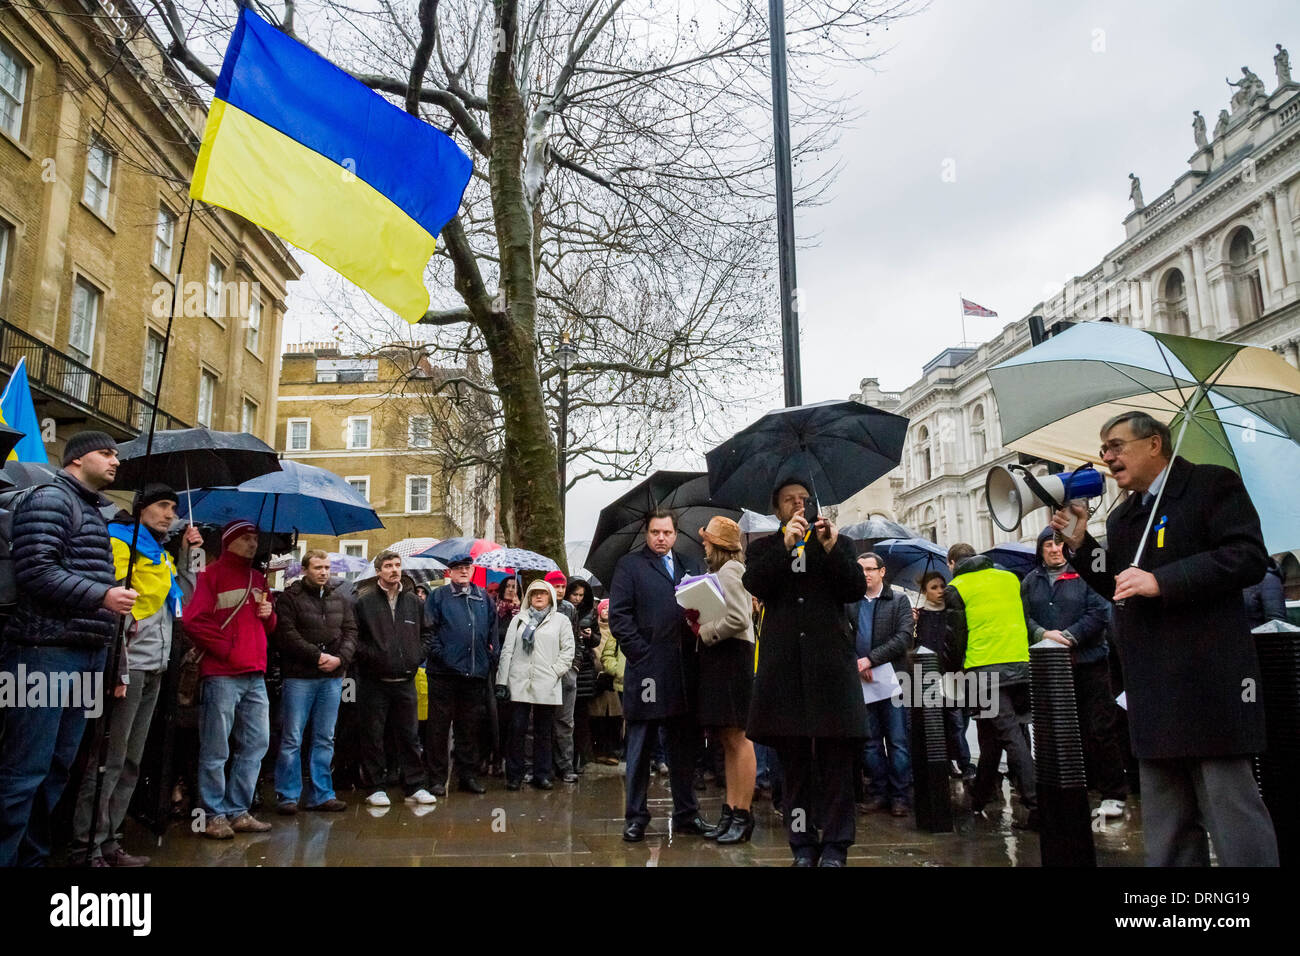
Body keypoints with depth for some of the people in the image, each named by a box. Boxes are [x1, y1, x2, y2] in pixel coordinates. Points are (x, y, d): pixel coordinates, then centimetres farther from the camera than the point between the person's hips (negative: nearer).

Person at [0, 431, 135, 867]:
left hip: (85, 656, 9)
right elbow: (35, 571, -18)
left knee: (56, 767, 13)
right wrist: (102, 595, -19)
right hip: (46, 653, -9)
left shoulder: (94, 511, 21)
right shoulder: (51, 498, -7)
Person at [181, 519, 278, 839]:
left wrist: (269, 615, 5)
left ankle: (238, 812, 19)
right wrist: (222, 647, -11)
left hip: (255, 675, 7)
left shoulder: (258, 578, 20)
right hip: (222, 675, -7)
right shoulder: (212, 574, -2)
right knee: (216, 750, -1)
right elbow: (193, 620, -12)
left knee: (256, 744, 9)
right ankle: (215, 815, 9)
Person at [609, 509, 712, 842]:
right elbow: (619, 616, -5)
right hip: (647, 670, -5)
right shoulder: (629, 565, 2)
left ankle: (686, 814, 23)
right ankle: (636, 817, 13)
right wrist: (641, 652, -12)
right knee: (640, 748, 4)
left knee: (683, 747, 12)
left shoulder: (685, 566, 16)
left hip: (683, 672, 5)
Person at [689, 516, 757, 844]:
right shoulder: (722, 572, 19)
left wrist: (703, 632, -9)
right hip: (719, 660, 10)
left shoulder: (728, 571, -10)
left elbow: (738, 619, -20)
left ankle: (743, 816, -3)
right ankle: (730, 812, 17)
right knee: (728, 741, 11)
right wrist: (698, 618, 7)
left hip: (731, 658, -10)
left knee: (737, 739, -7)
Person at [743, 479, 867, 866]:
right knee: (793, 759, 4)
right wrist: (786, 544, -14)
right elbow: (754, 585, -5)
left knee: (836, 758, -1)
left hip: (830, 659, 0)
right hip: (784, 663, 1)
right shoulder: (764, 547, 15)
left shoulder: (839, 542, 15)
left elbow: (857, 589, 1)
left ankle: (835, 845, 7)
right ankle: (802, 845, 12)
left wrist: (831, 549, -11)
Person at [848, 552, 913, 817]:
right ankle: (878, 792, 17)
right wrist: (857, 665, -12)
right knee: (870, 742, 8)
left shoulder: (898, 601, 4)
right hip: (861, 682, 2)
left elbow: (904, 637, -8)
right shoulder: (850, 603, 9)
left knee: (898, 740, 2)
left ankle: (900, 795, 10)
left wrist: (871, 659, -15)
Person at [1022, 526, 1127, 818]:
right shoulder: (1031, 582, 13)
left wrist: (1069, 637, -15)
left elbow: (1099, 613, -8)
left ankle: (1113, 795, 8)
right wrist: (1044, 635, -13)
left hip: (1089, 664, -4)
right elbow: (1023, 617, 5)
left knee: (1099, 730, -2)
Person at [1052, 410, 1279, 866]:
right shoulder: (1122, 517, 20)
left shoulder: (1212, 484, -3)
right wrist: (1079, 543, 8)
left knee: (1232, 807, -4)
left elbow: (1249, 556, -14)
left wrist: (1162, 581, -20)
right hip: (1153, 691, 8)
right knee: (1166, 824, 13)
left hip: (1208, 683, -8)